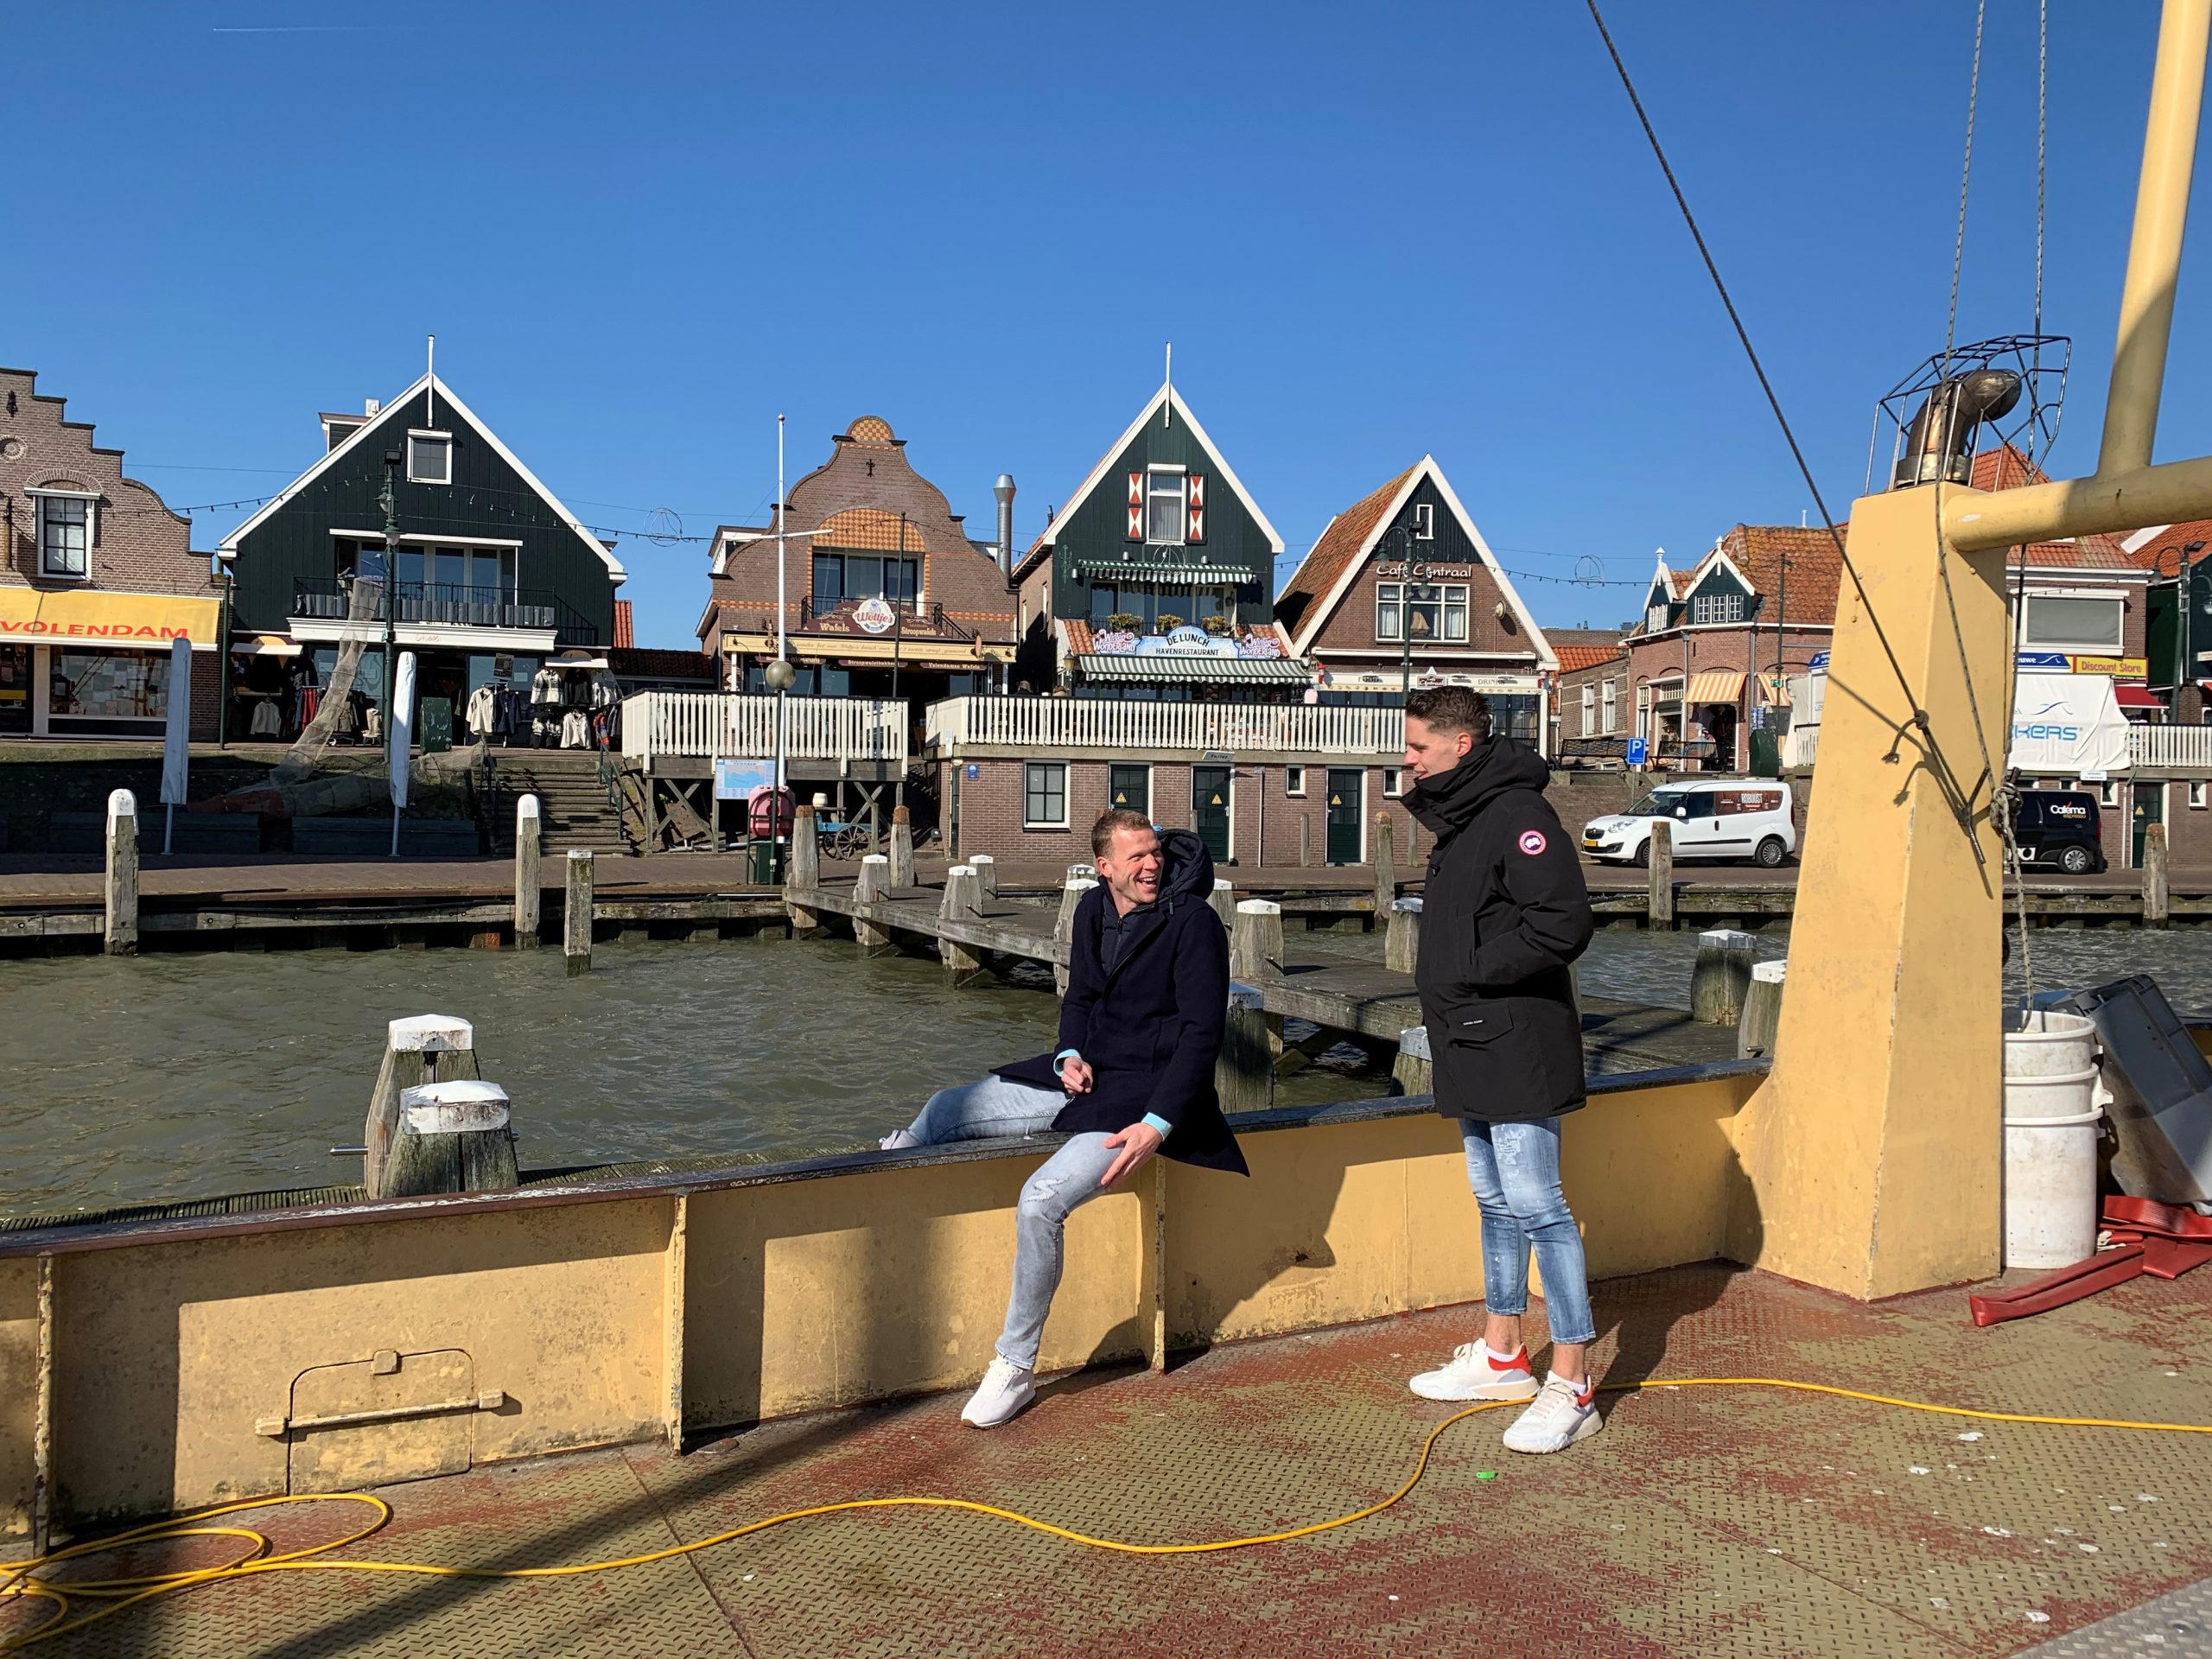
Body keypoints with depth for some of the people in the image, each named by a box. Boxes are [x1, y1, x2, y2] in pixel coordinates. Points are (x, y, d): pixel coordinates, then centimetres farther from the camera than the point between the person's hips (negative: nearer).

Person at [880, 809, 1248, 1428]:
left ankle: (1015, 1368, -9)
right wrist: (1071, 1055, -2)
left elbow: (1202, 1033, -17)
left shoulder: (1193, 920, -14)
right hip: (1085, 1074, 8)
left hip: (1147, 1092, -8)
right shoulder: (1093, 911, 6)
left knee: (1041, 1199, -26)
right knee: (943, 1110, 5)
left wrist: (1157, 1126, -24)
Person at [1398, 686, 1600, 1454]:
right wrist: (1447, 992, 8)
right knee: (1495, 1202, 17)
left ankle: (1571, 1389, 2)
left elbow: (1565, 924, -25)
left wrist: (1474, 971, -18)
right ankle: (1502, 1356, 30)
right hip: (1471, 1048, 10)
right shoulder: (1459, 819, 15)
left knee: (1536, 1205, -6)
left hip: (1517, 1050, -10)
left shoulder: (1518, 815, -16)